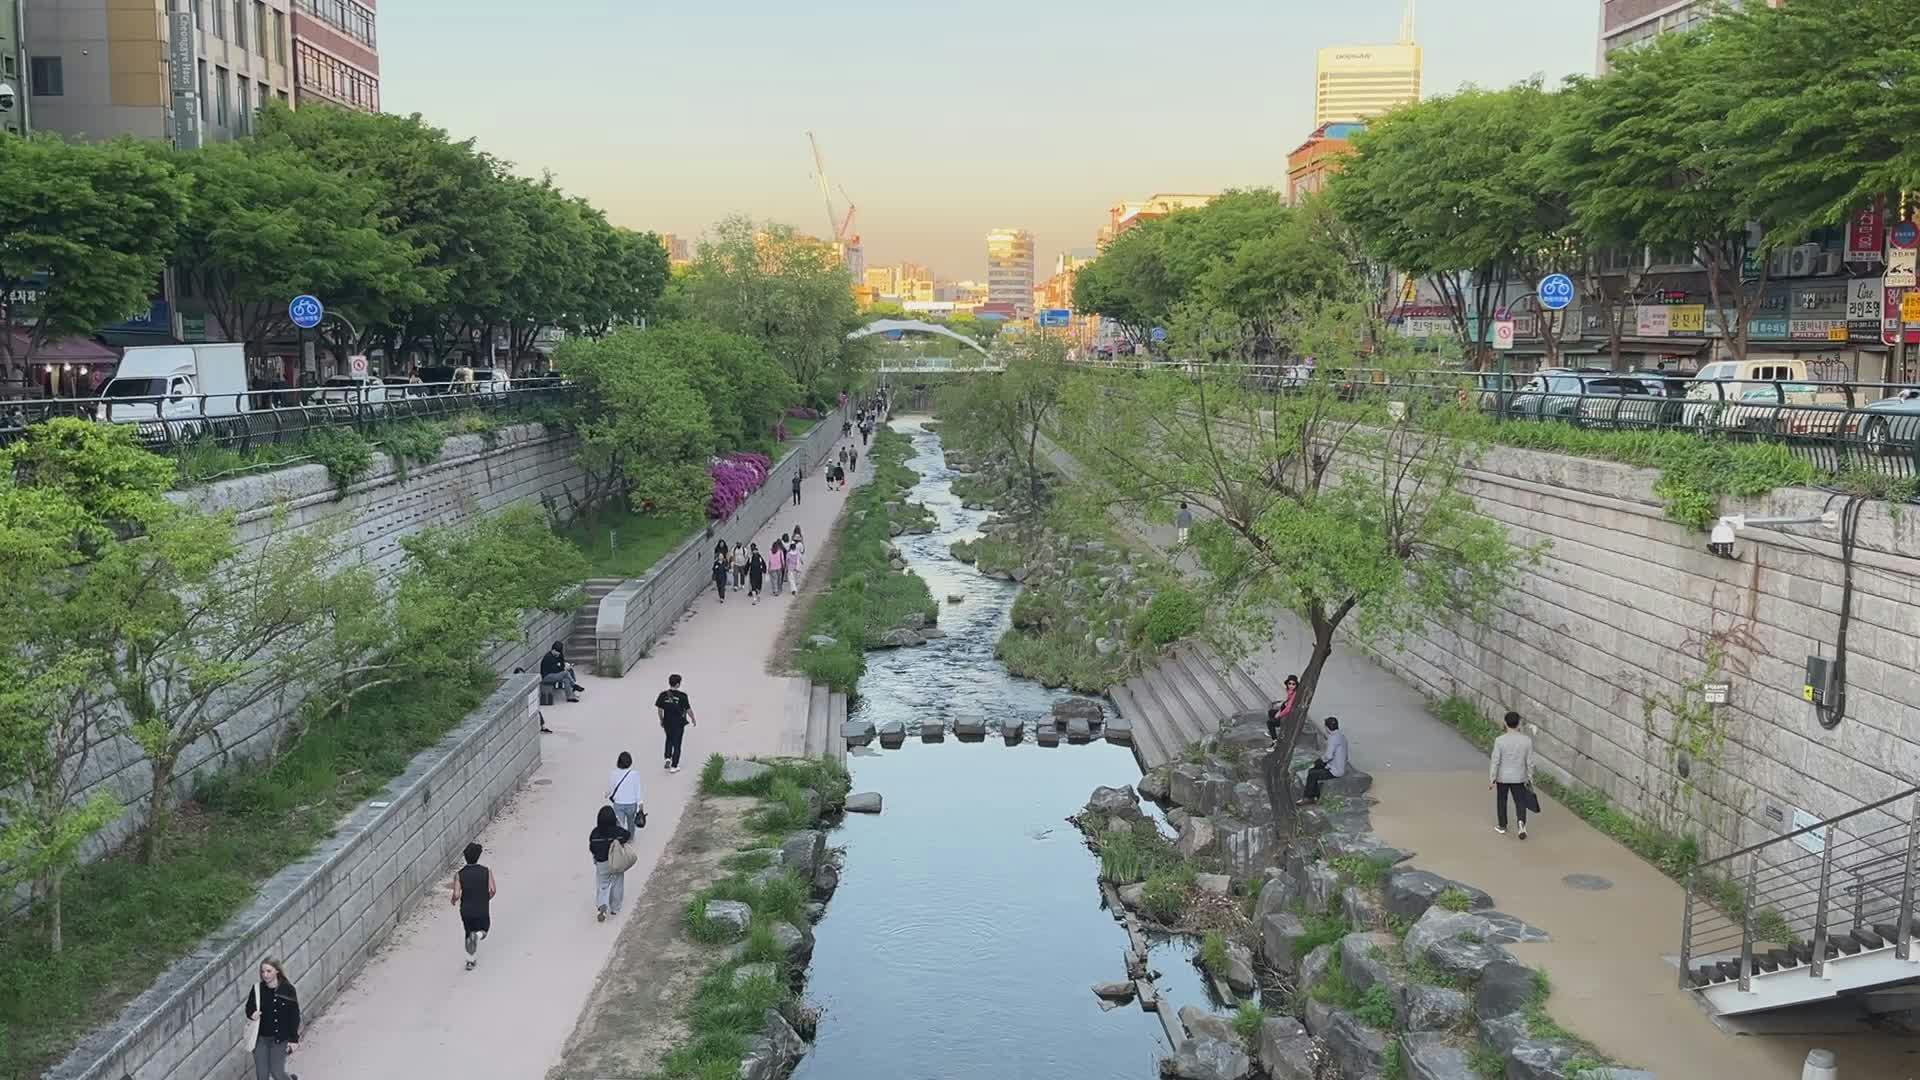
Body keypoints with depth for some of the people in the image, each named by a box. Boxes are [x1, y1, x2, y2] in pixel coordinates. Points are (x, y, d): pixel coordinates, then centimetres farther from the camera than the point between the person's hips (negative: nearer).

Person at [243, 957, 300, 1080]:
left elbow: (294, 1016, -8)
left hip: (280, 1038, -3)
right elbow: (249, 1008, 8)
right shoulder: (257, 989, -5)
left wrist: (294, 1039, -10)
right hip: (261, 1038, 3)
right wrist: (252, 1014, -16)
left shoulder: (287, 989, -13)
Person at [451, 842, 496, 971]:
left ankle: (471, 960, 19)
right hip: (483, 910, -1)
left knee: (469, 933, 21)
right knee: (484, 930, 23)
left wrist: (454, 901, 5)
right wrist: (486, 899, 5)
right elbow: (493, 890, -15)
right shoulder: (486, 871, -10)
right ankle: (477, 935, -11)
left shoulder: (459, 875, -11)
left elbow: (456, 894, -17)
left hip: (466, 910, 1)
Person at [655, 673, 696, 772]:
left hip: (667, 722, 3)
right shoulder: (682, 695, -16)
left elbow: (659, 709, -2)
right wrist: (693, 719, 7)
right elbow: (688, 709, -10)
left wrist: (661, 720, 15)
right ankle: (673, 766, 12)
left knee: (669, 740, 27)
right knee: (676, 743, 8)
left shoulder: (663, 695, -7)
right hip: (679, 723, -3)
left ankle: (668, 758, 12)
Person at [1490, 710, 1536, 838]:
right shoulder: (1527, 740, -12)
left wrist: (1491, 779, -7)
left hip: (1502, 777, -1)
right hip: (1519, 778, 1)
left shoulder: (1500, 740, -18)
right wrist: (1529, 778, 7)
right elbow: (1529, 762, -5)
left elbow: (1495, 761, -15)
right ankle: (1522, 822, -12)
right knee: (1520, 802, 12)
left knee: (1501, 801, 17)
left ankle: (1502, 827, 28)